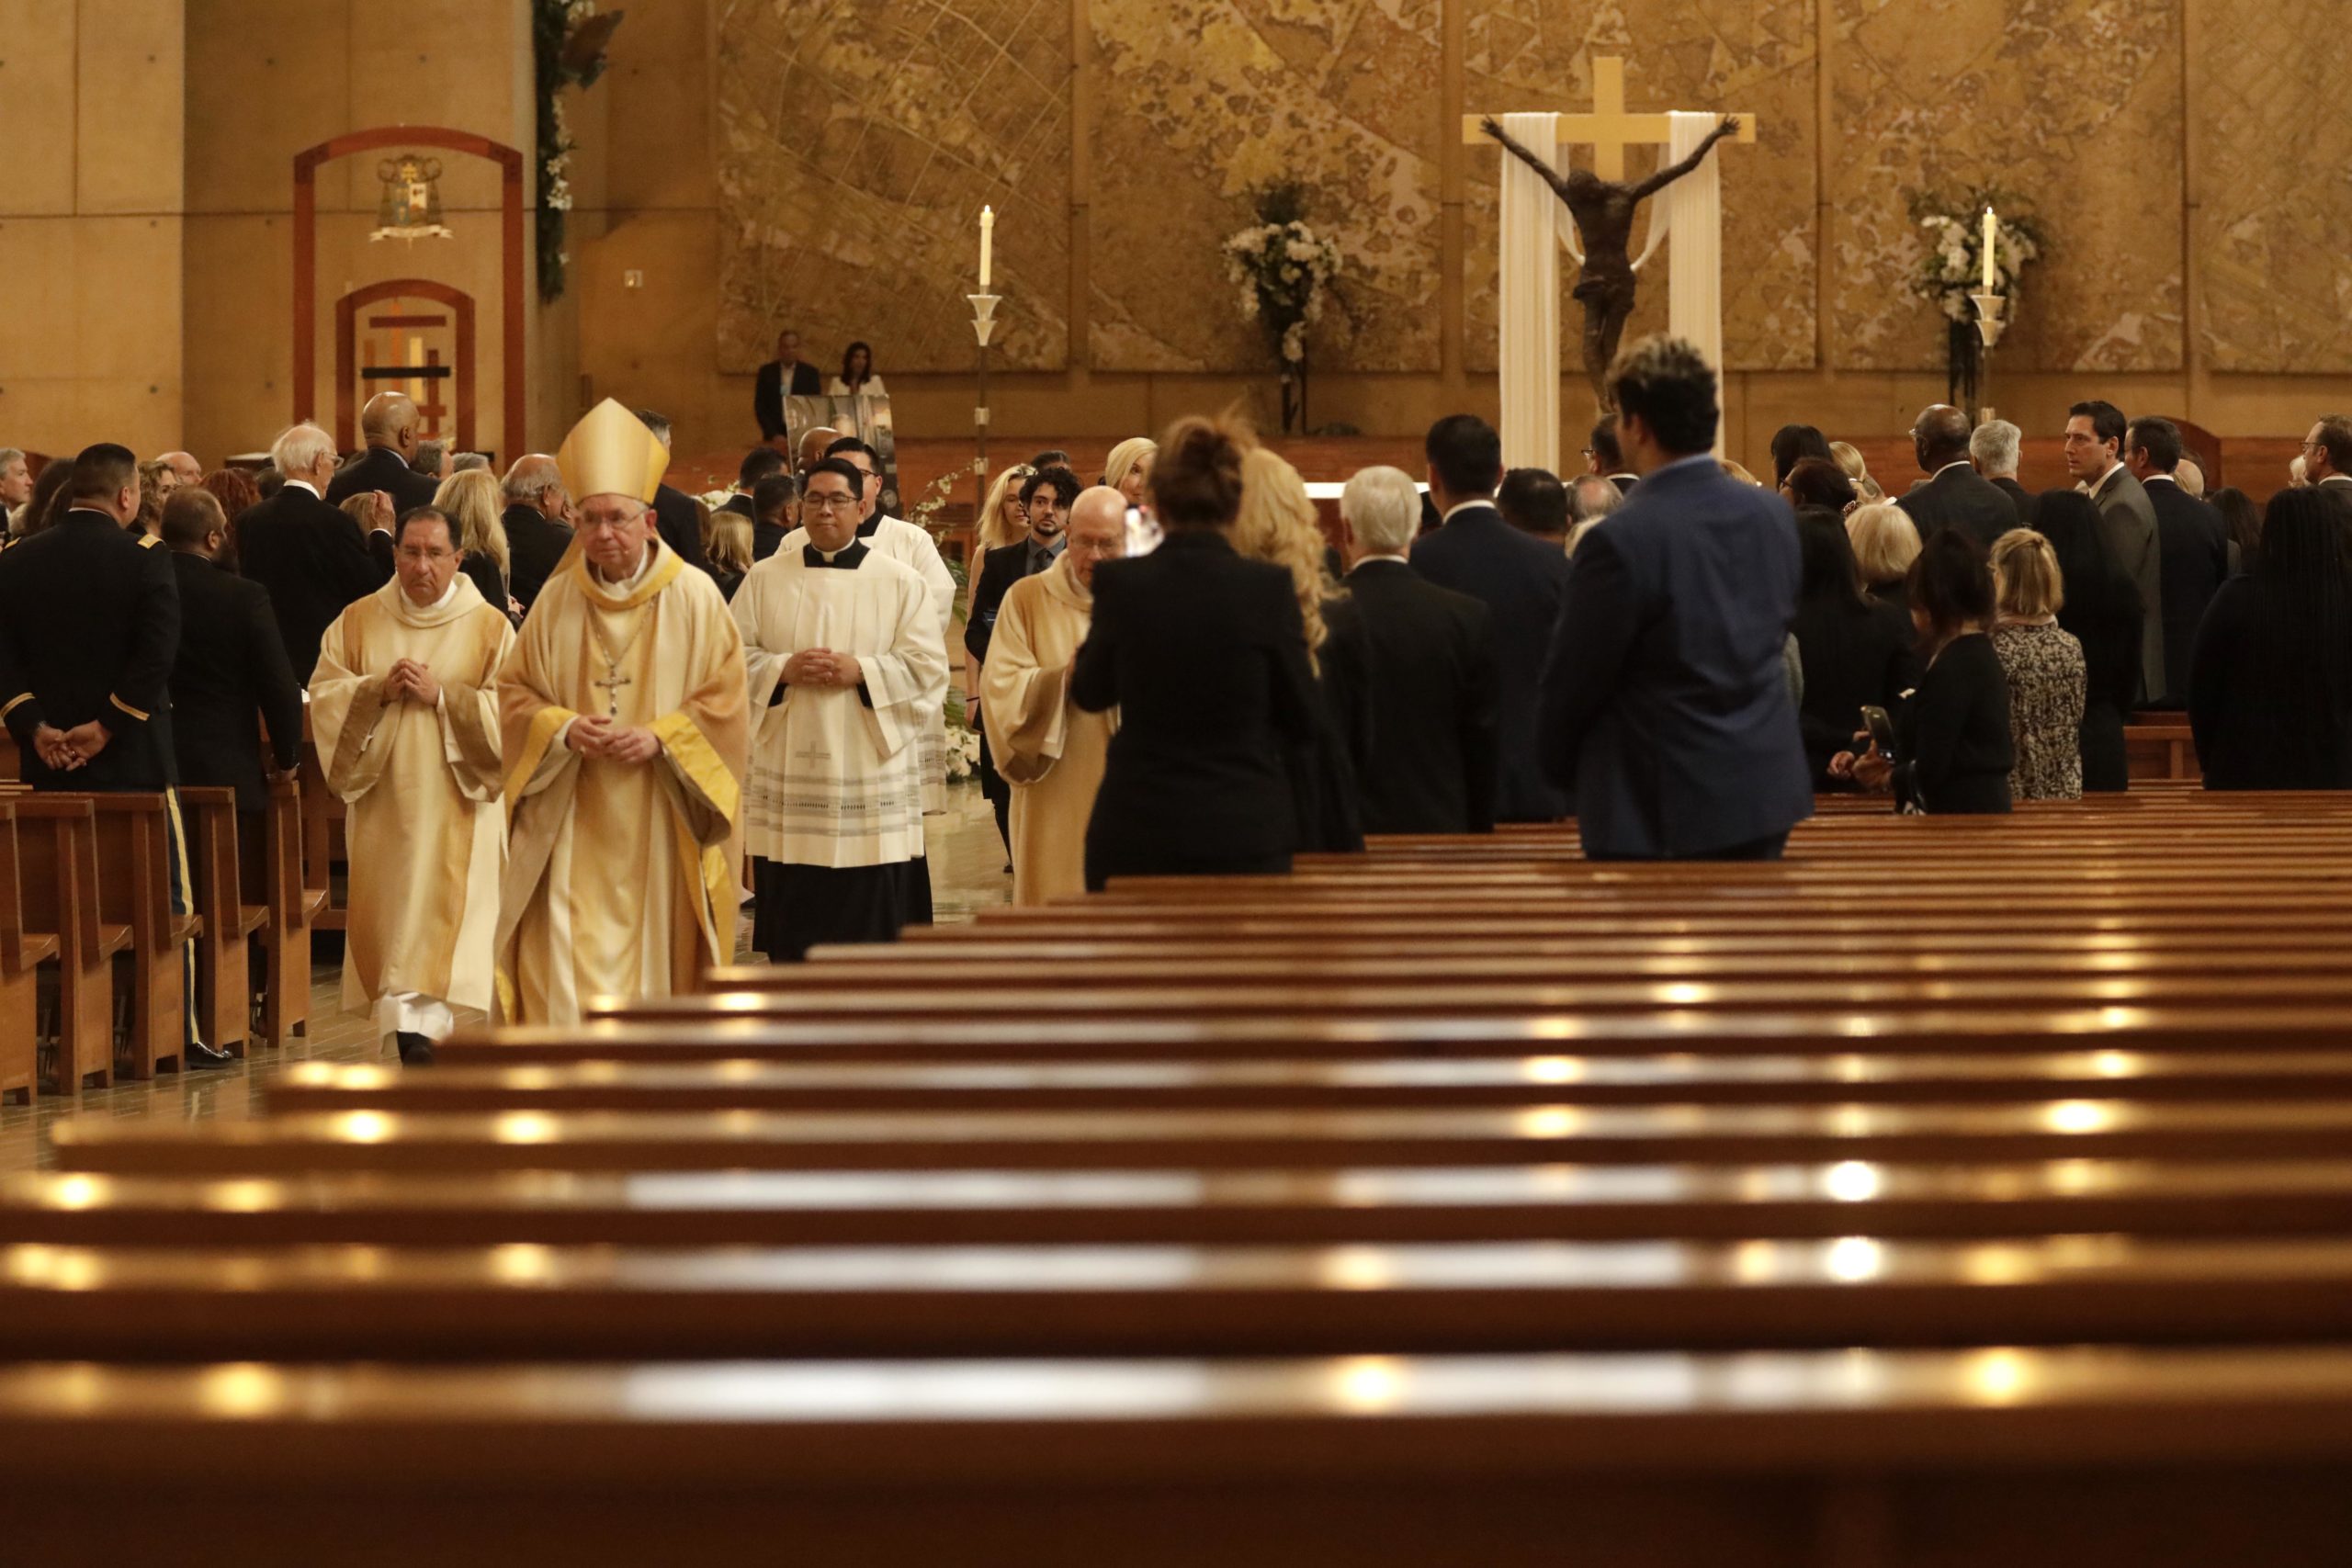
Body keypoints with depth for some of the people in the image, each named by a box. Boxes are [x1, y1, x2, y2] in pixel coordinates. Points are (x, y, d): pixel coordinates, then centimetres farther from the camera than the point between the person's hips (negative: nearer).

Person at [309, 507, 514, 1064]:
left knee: (440, 917, -9)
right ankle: (415, 1027, 5)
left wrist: (441, 697, -16)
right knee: (390, 914, -1)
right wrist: (377, 691, -13)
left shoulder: (489, 628, 1)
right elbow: (324, 694, 4)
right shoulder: (357, 622, 8)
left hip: (456, 804, -2)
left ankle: (420, 1028, -9)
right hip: (383, 799, 2)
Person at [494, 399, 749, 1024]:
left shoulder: (694, 596, -1)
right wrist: (563, 729, -10)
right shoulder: (556, 599, 5)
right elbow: (514, 691, 10)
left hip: (660, 825, -1)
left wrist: (660, 738, -15)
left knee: (657, 956, 4)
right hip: (573, 826, 1)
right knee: (566, 961, -7)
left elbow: (724, 697, 0)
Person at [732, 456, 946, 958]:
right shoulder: (765, 578, 8)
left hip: (870, 774, -2)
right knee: (792, 914, 4)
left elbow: (929, 669, -3)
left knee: (871, 913, -1)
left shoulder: (901, 582, 2)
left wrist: (861, 670, -16)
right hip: (786, 771, 2)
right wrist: (783, 669, -13)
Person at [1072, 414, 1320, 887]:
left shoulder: (1119, 583, -7)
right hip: (1245, 834, -1)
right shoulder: (1269, 588, -9)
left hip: (1135, 835, 1)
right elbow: (1303, 723, 0)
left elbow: (1090, 693, 10)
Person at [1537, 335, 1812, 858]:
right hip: (1766, 794, 7)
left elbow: (1572, 682, -11)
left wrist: (1561, 768, 8)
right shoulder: (1774, 516, 2)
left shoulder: (1620, 541, -19)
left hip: (1659, 813, -7)